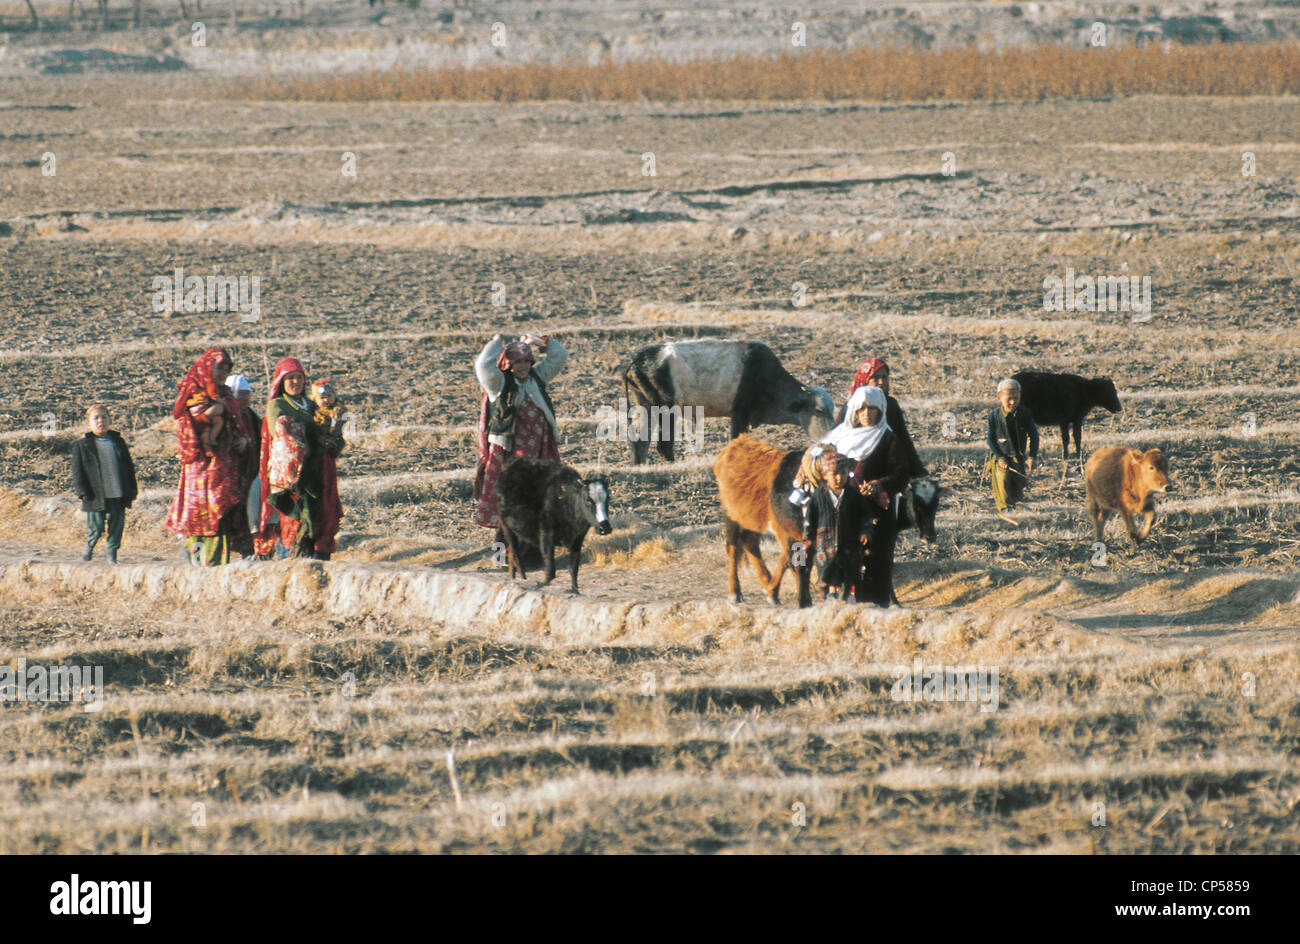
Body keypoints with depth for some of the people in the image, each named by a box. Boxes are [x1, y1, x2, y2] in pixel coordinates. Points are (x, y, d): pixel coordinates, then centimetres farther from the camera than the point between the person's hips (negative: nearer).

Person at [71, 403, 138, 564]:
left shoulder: (118, 442, 12)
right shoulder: (82, 445, 2)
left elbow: (129, 467, 17)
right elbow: (77, 472, 0)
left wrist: (132, 490, 12)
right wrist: (83, 492, -10)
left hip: (118, 496, 3)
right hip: (96, 496, -3)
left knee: (116, 525, 4)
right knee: (96, 527, -4)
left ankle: (112, 553, 19)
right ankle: (89, 545, 25)